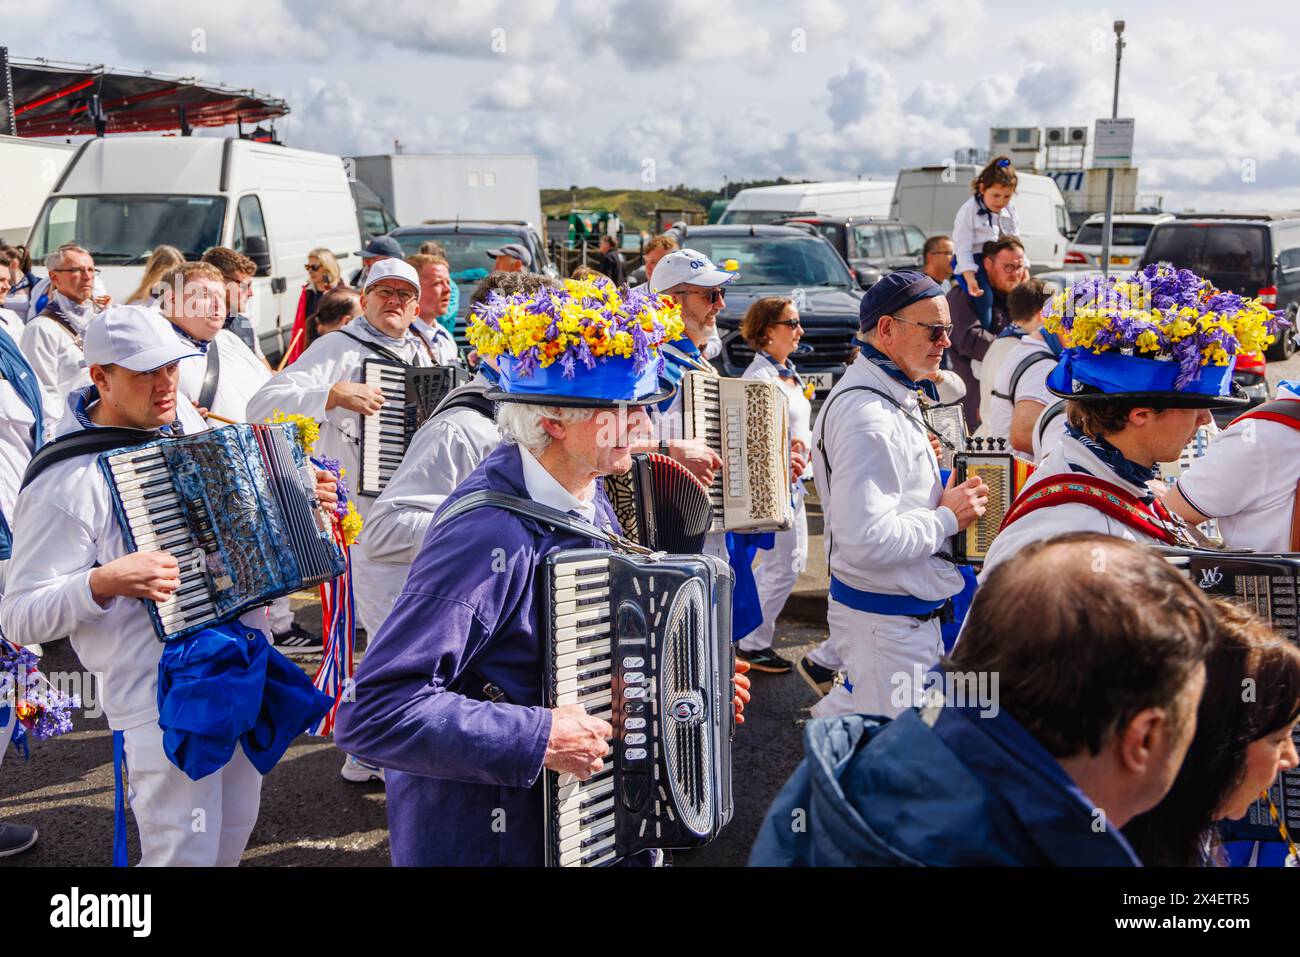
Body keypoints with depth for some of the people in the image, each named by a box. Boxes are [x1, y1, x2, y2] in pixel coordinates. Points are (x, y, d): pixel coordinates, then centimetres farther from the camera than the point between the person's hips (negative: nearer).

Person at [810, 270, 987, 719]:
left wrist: (940, 493, 8)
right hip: (888, 625, -10)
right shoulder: (867, 418, -24)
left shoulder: (891, 396, 10)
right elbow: (867, 540, -31)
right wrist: (947, 518, -18)